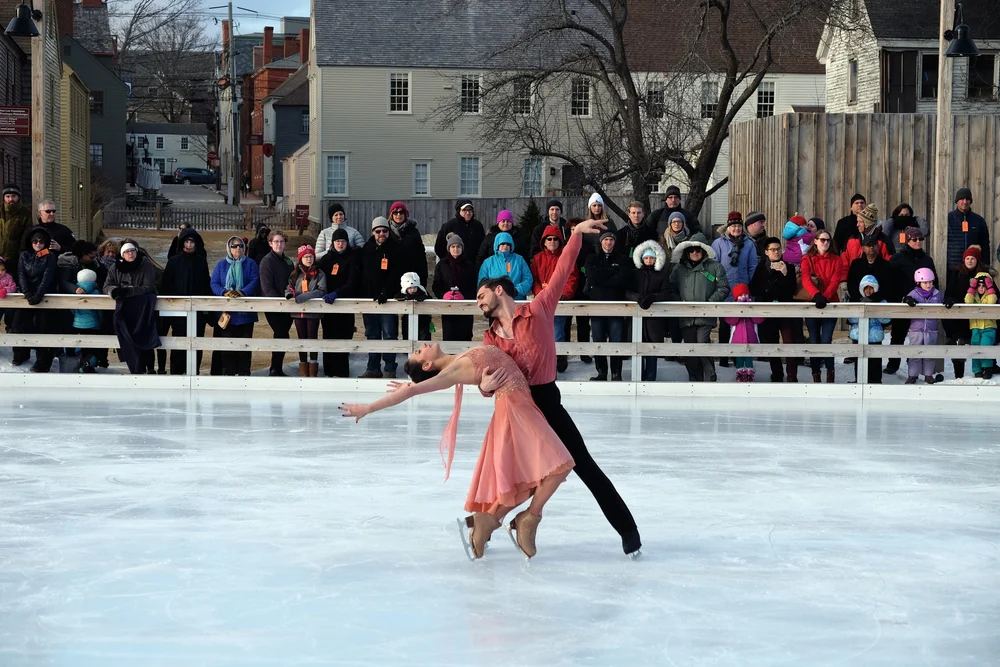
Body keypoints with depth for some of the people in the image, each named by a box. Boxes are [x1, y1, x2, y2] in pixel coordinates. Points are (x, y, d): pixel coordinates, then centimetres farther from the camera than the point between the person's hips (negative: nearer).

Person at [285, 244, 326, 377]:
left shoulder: (319, 274, -2)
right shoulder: (295, 274, 11)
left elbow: (321, 291, -12)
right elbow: (289, 287, 11)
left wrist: (302, 297, -22)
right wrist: (289, 293, -15)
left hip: (313, 311, -4)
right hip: (298, 311, 4)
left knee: (312, 339, 0)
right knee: (302, 339, 9)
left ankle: (313, 371, 5)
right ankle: (303, 371, 15)